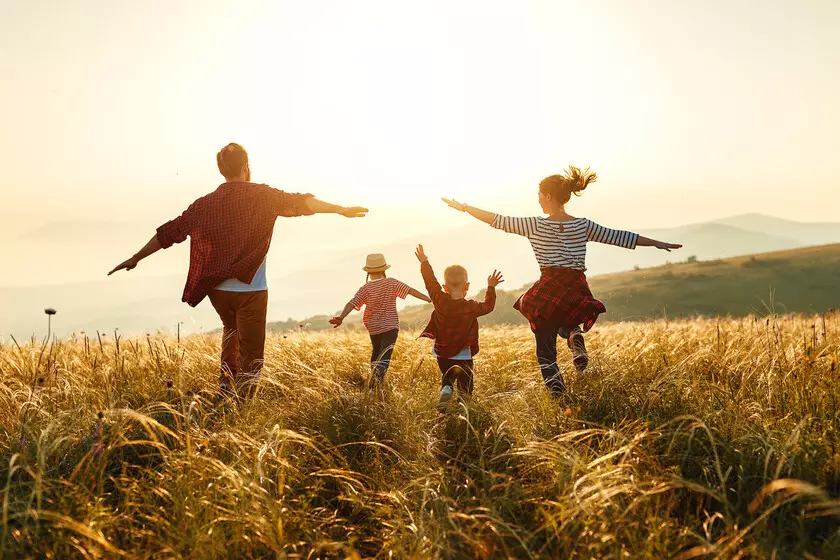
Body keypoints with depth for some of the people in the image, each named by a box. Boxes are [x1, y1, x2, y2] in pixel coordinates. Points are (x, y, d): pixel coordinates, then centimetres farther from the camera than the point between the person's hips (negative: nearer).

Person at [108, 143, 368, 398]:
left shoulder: (204, 204, 6)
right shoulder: (261, 195, -5)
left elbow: (169, 232, 9)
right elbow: (298, 203, -16)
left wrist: (136, 258, 18)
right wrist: (340, 209, -17)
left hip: (217, 289, 5)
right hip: (250, 289, -4)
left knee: (232, 330, 32)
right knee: (251, 354, 3)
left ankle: (226, 383, 20)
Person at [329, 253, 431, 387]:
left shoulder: (365, 289, -7)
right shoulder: (392, 283, -7)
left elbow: (352, 303, -18)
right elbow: (410, 290, -10)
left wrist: (341, 317, -25)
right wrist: (429, 299, -9)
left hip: (373, 327, 3)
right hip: (390, 327, -3)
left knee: (376, 351, 25)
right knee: (385, 356, -9)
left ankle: (375, 379, 32)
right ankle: (377, 376, -32)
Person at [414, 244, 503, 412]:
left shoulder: (440, 301, -12)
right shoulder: (471, 307, -14)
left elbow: (431, 283, 1)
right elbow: (488, 306, 4)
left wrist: (424, 262, 13)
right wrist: (491, 287, 16)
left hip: (442, 354, 2)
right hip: (463, 357, -2)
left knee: (447, 379, 21)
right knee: (465, 385, 11)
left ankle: (445, 392, -11)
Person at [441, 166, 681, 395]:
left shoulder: (536, 225, -3)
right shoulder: (583, 225, 5)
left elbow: (498, 220, 0)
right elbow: (618, 237, 10)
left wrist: (463, 207, 9)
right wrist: (657, 243, 20)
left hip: (548, 294, -3)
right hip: (577, 294, 3)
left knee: (545, 350, 9)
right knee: (566, 322, 36)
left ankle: (558, 395, -7)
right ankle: (575, 336, 1)